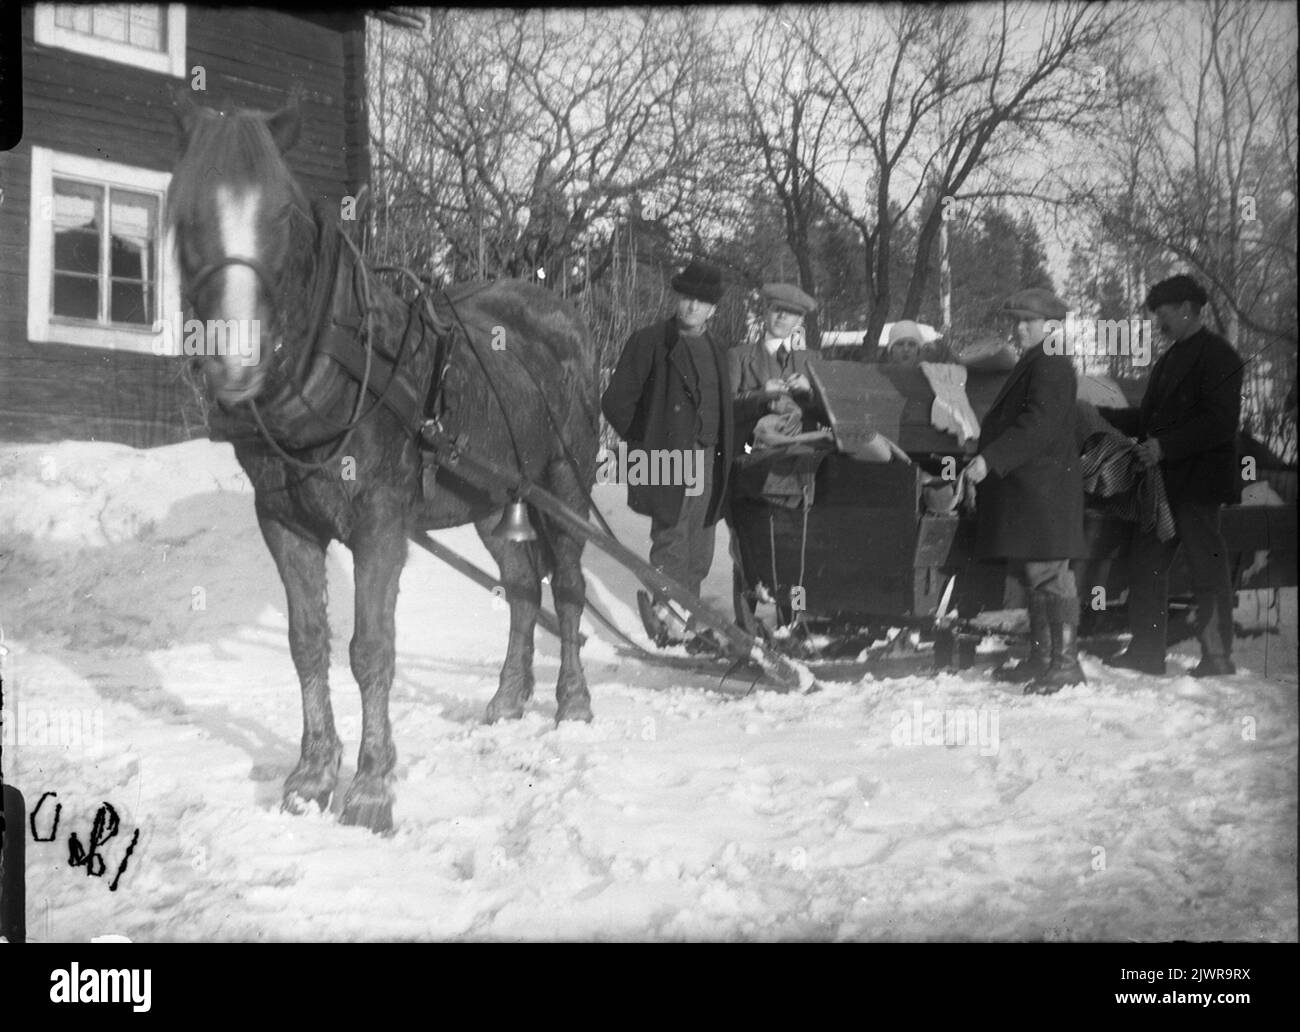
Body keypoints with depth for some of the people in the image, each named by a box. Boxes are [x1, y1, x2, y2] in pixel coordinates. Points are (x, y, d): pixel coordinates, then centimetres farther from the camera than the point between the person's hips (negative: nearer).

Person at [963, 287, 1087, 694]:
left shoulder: (1051, 366, -13)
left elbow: (1037, 426, -23)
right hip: (1023, 489, 11)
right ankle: (1040, 658, 21)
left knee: (1050, 576, -10)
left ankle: (1065, 662, -7)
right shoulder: (1030, 364, 20)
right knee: (1032, 576, 14)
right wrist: (983, 456, 22)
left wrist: (990, 460, -27)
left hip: (1043, 489, -11)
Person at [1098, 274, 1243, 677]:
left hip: (1198, 482, -9)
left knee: (1207, 568, -2)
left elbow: (1220, 422, -17)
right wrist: (1099, 416, 11)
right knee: (1145, 564, 8)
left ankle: (1218, 656, 5)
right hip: (1163, 481, 9)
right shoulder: (1169, 359, 19)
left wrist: (1165, 446, -21)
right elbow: (1149, 416, 23)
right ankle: (1146, 652, 14)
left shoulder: (1217, 356, -8)